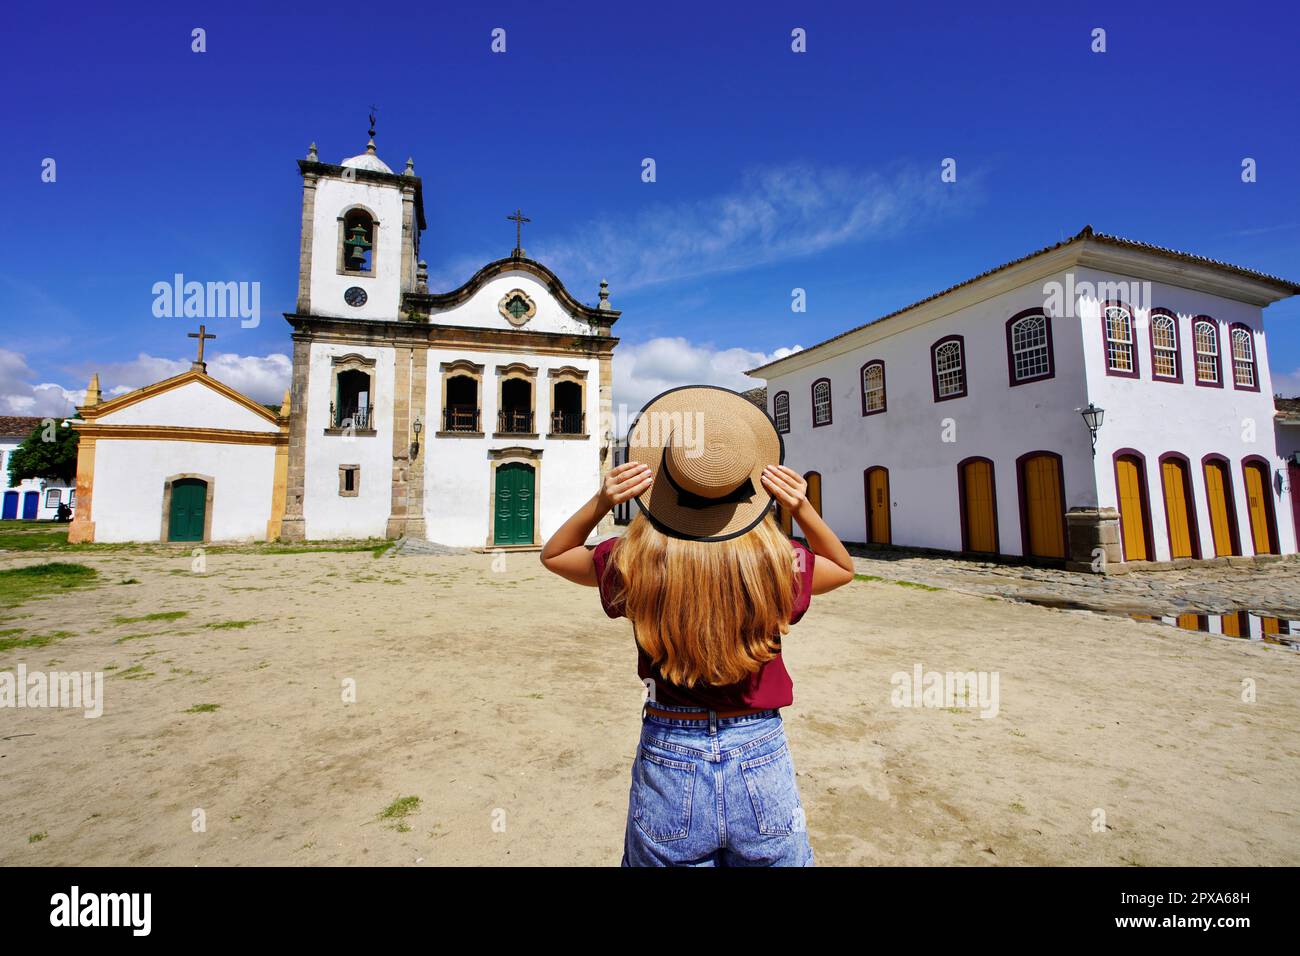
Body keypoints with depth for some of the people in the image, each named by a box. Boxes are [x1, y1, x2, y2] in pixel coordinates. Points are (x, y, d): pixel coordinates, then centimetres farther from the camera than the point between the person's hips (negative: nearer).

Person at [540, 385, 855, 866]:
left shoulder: (634, 562, -17)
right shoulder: (776, 561, -16)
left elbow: (553, 554, 5)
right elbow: (844, 568, 9)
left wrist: (600, 501, -11)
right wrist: (804, 509, -7)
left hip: (668, 761, 0)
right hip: (761, 761, 1)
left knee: (668, 858, 27)